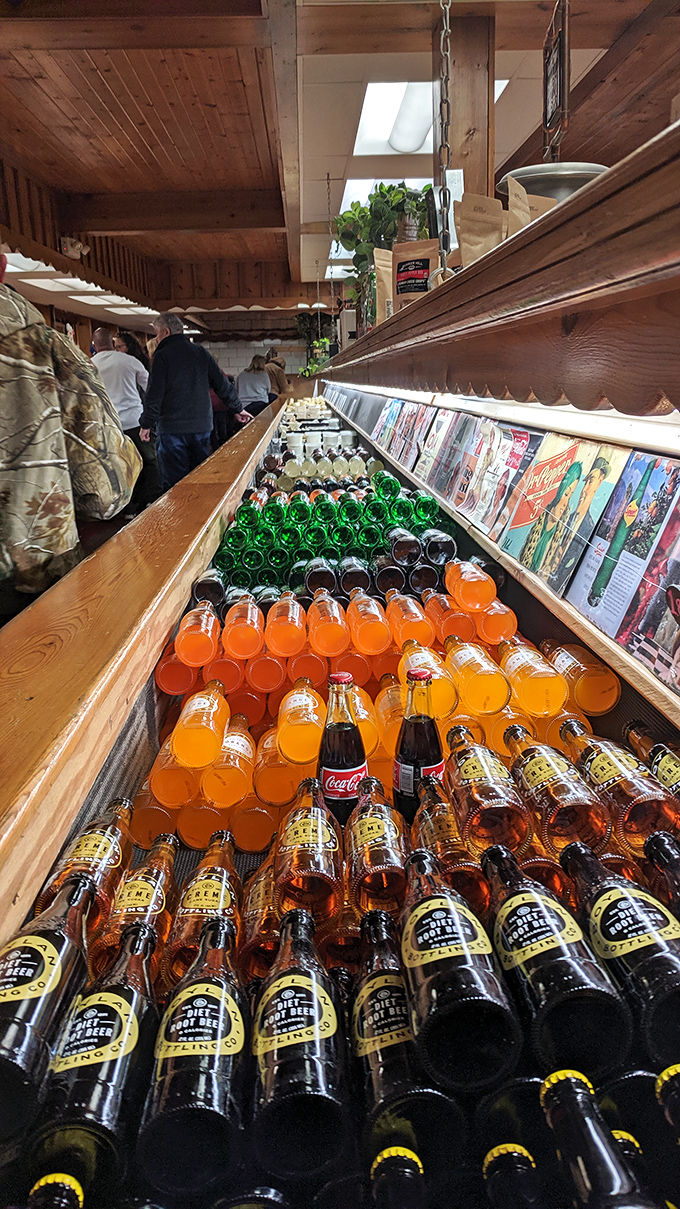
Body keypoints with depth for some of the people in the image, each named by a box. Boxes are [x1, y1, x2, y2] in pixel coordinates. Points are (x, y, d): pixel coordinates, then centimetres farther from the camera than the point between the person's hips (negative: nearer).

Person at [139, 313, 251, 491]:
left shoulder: (162, 356, -7)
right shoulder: (201, 353, 9)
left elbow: (154, 395, -10)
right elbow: (223, 385, 12)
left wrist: (146, 424, 0)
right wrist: (237, 409, 24)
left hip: (172, 428, -5)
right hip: (202, 426, 5)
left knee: (174, 483, -2)